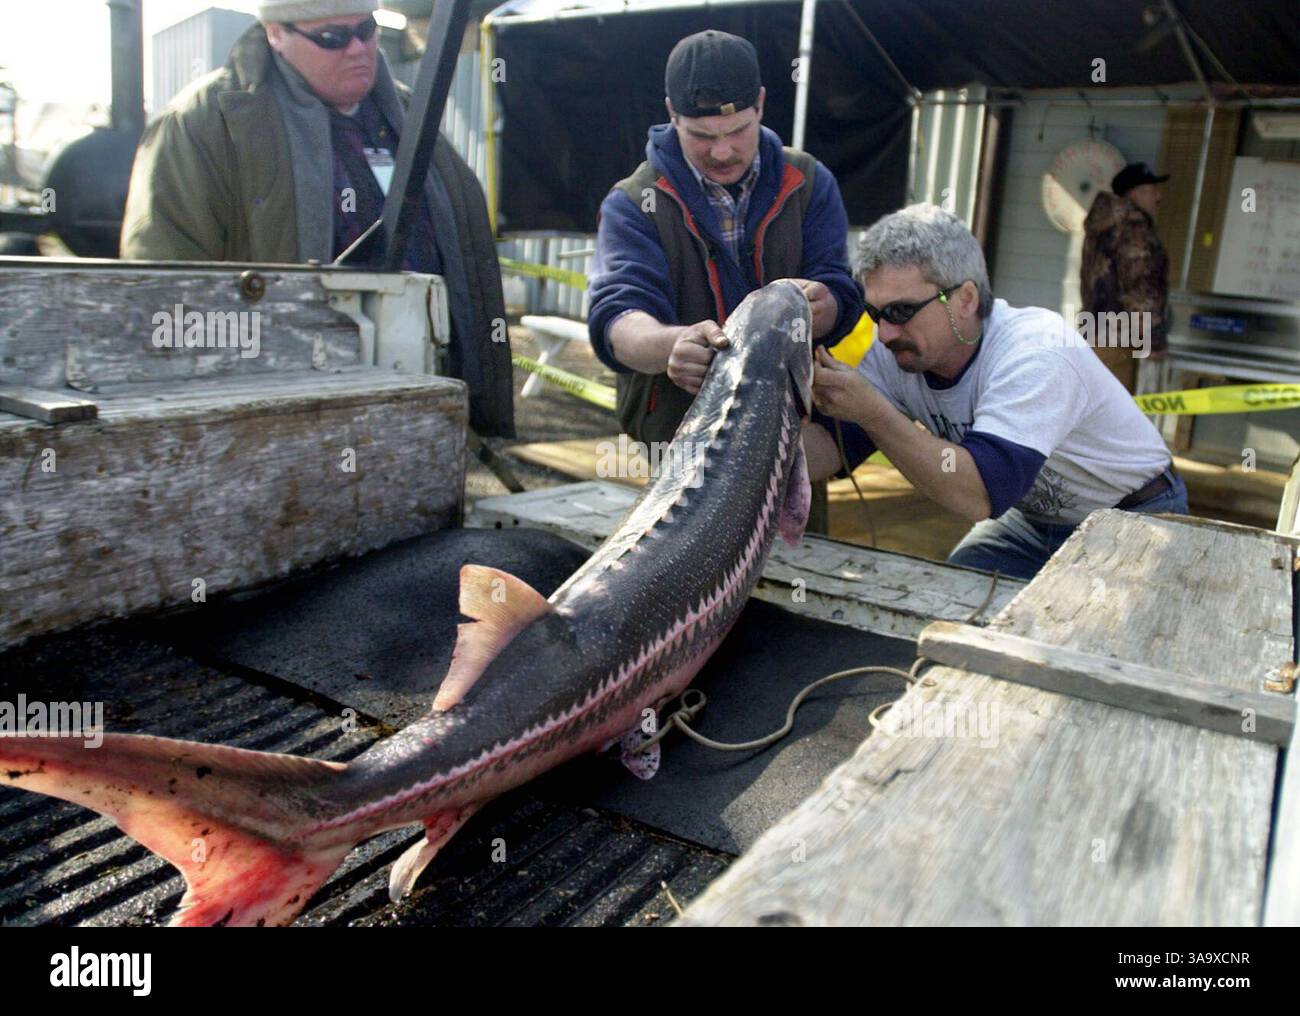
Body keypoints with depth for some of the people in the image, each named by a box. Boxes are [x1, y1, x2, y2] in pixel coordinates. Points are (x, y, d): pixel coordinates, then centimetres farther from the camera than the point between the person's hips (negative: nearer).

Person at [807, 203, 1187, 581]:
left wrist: (873, 412, -44)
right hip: (1032, 518, 5)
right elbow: (828, 447, -18)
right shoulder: (896, 352, -14)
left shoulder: (1038, 353, -33)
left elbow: (982, 496, -43)